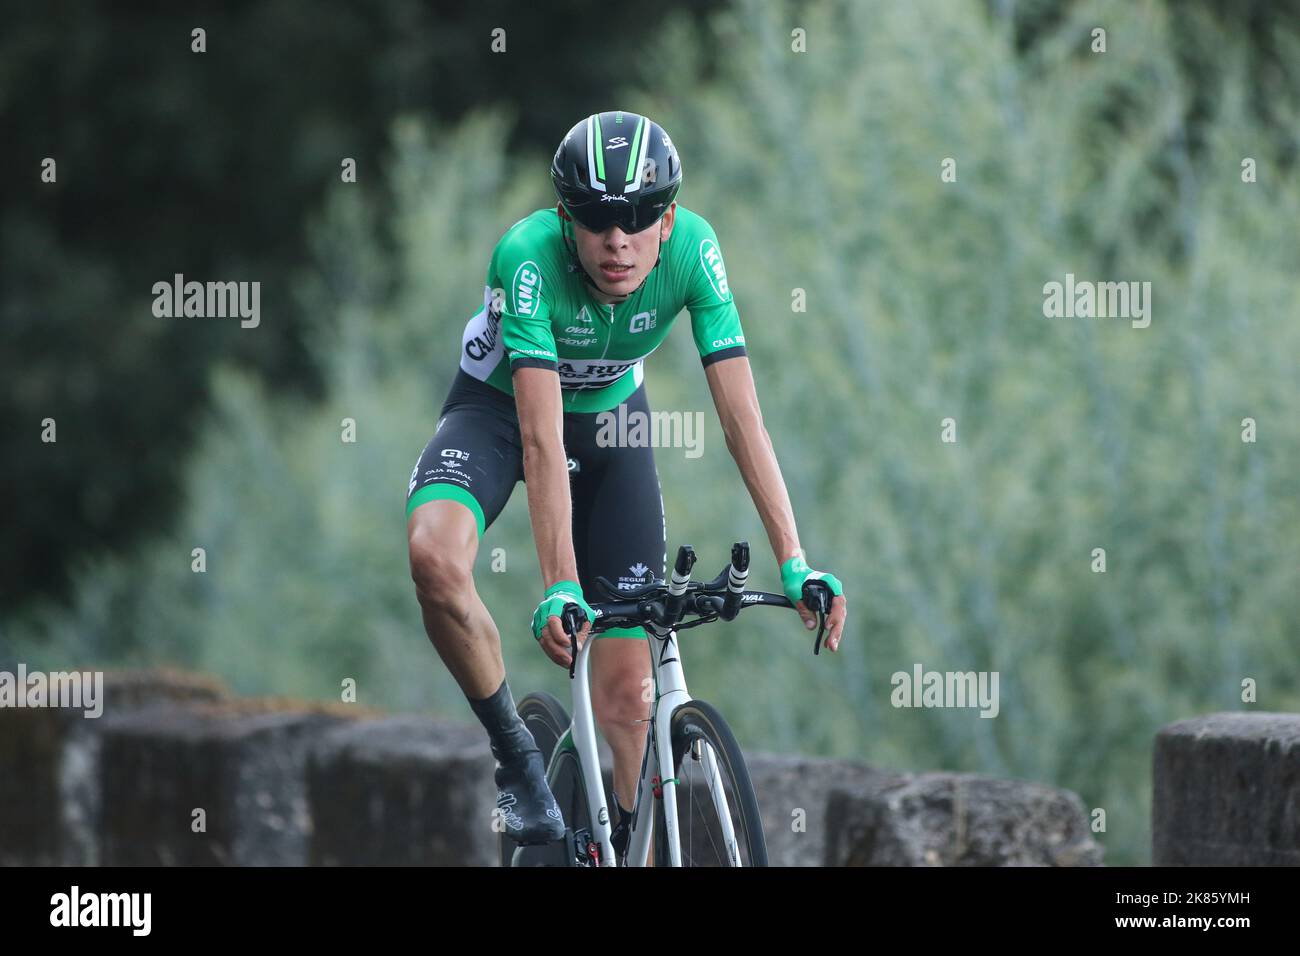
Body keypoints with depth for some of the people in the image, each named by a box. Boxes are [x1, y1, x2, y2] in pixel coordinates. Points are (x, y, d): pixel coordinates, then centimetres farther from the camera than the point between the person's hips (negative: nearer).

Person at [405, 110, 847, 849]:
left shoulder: (692, 249, -28)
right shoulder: (529, 255, -36)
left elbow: (743, 418, -28)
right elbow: (542, 440, -40)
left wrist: (794, 563, -36)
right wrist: (560, 588, -48)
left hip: (612, 416, 3)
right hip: (499, 407, -3)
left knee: (626, 690, -2)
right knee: (434, 556, -35)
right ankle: (515, 755, -14)